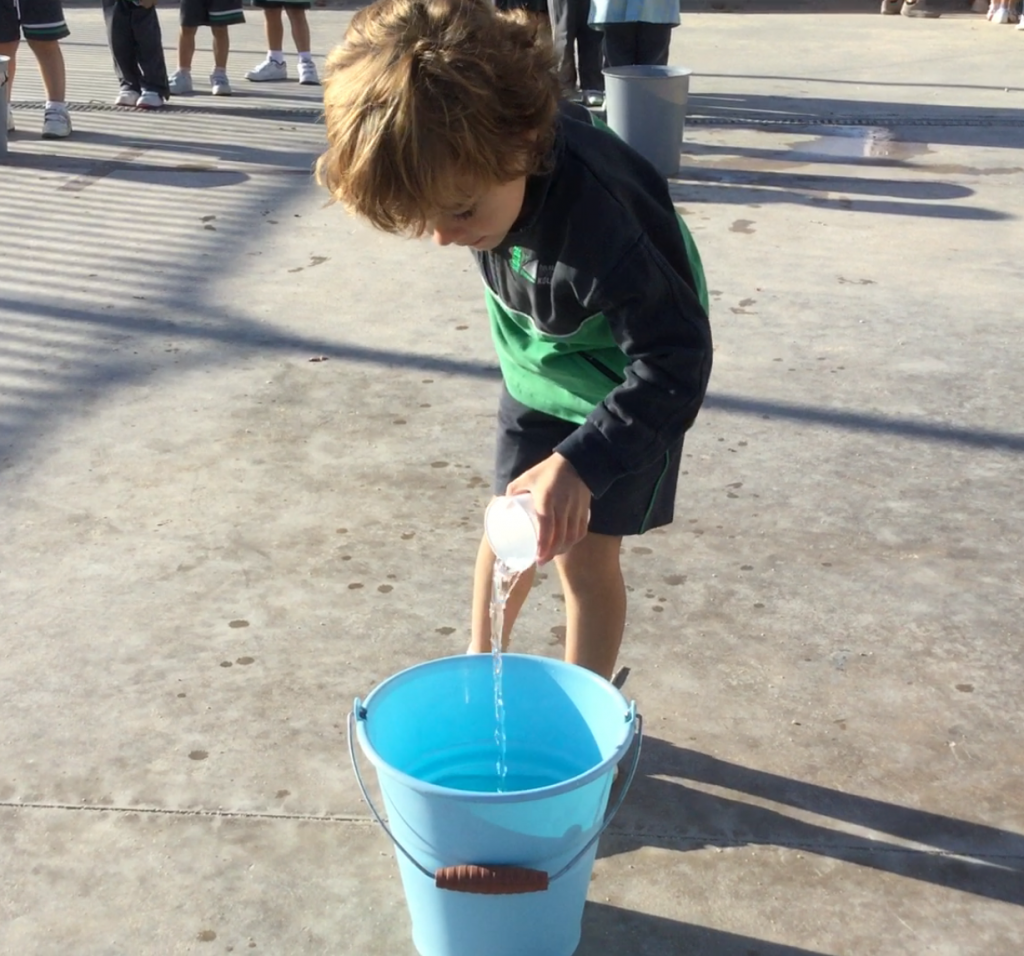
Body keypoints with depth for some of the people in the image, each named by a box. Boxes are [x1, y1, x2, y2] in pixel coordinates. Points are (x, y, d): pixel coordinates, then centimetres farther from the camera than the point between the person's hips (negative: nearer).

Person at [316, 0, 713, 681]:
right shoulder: (490, 152, -21)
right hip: (537, 370, 6)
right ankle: (480, 663, 37)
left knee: (583, 550, -2)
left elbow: (675, 362, -35)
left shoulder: (595, 223, -41)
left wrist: (578, 464, -42)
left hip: (626, 388, -6)